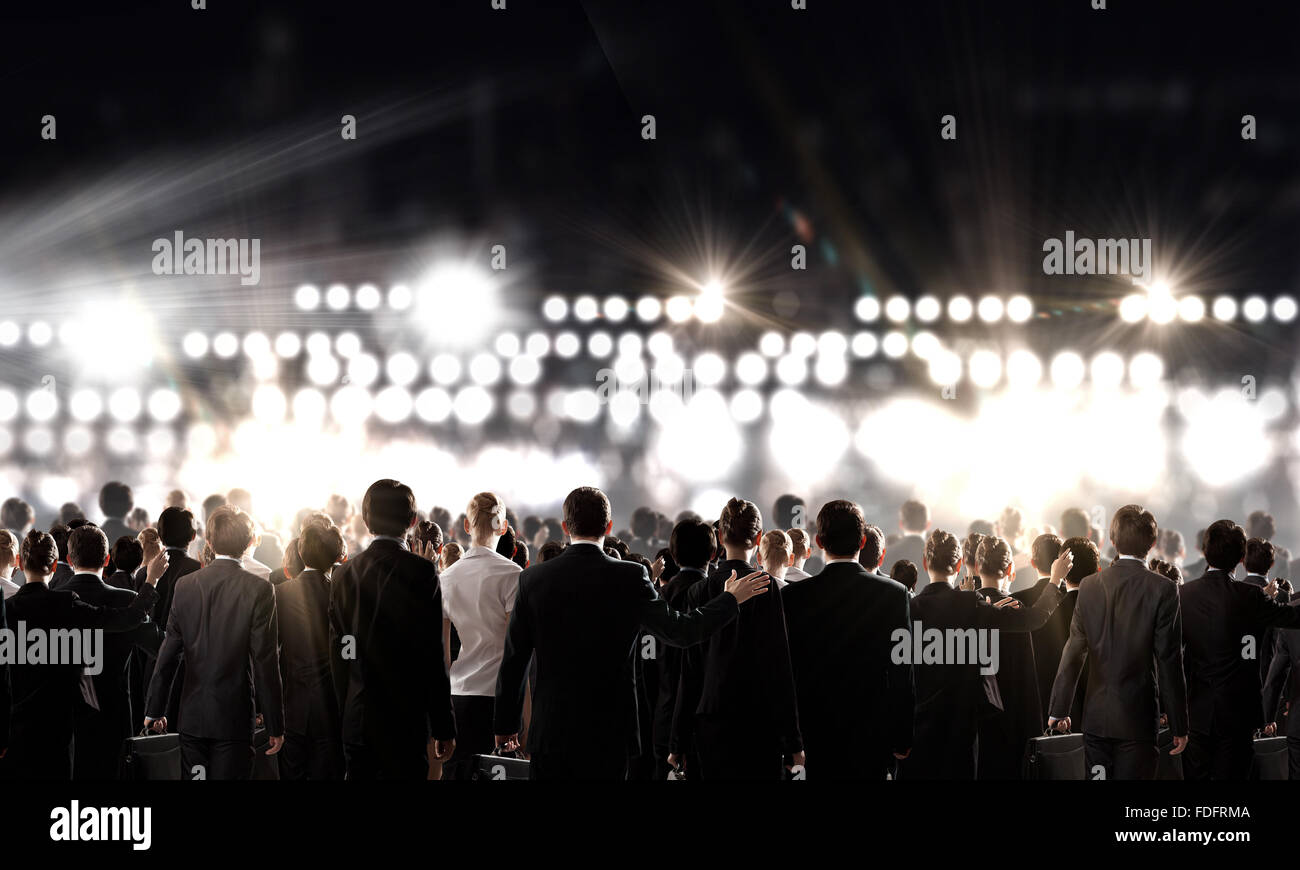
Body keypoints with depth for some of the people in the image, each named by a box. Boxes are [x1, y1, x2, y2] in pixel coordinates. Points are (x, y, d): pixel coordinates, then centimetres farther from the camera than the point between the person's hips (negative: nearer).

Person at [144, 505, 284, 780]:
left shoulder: (185, 586, 1)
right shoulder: (259, 590, -10)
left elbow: (168, 654, 5)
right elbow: (265, 662, -10)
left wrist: (155, 709, 15)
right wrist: (275, 725, -4)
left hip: (192, 716, 3)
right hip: (235, 716, -3)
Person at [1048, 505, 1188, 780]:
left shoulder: (1089, 586, 1)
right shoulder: (1163, 590, -9)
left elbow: (1073, 652, 4)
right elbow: (1169, 662, -8)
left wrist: (1058, 709, 12)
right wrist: (1178, 725, -2)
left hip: (1096, 716, 3)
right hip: (1137, 716, -3)